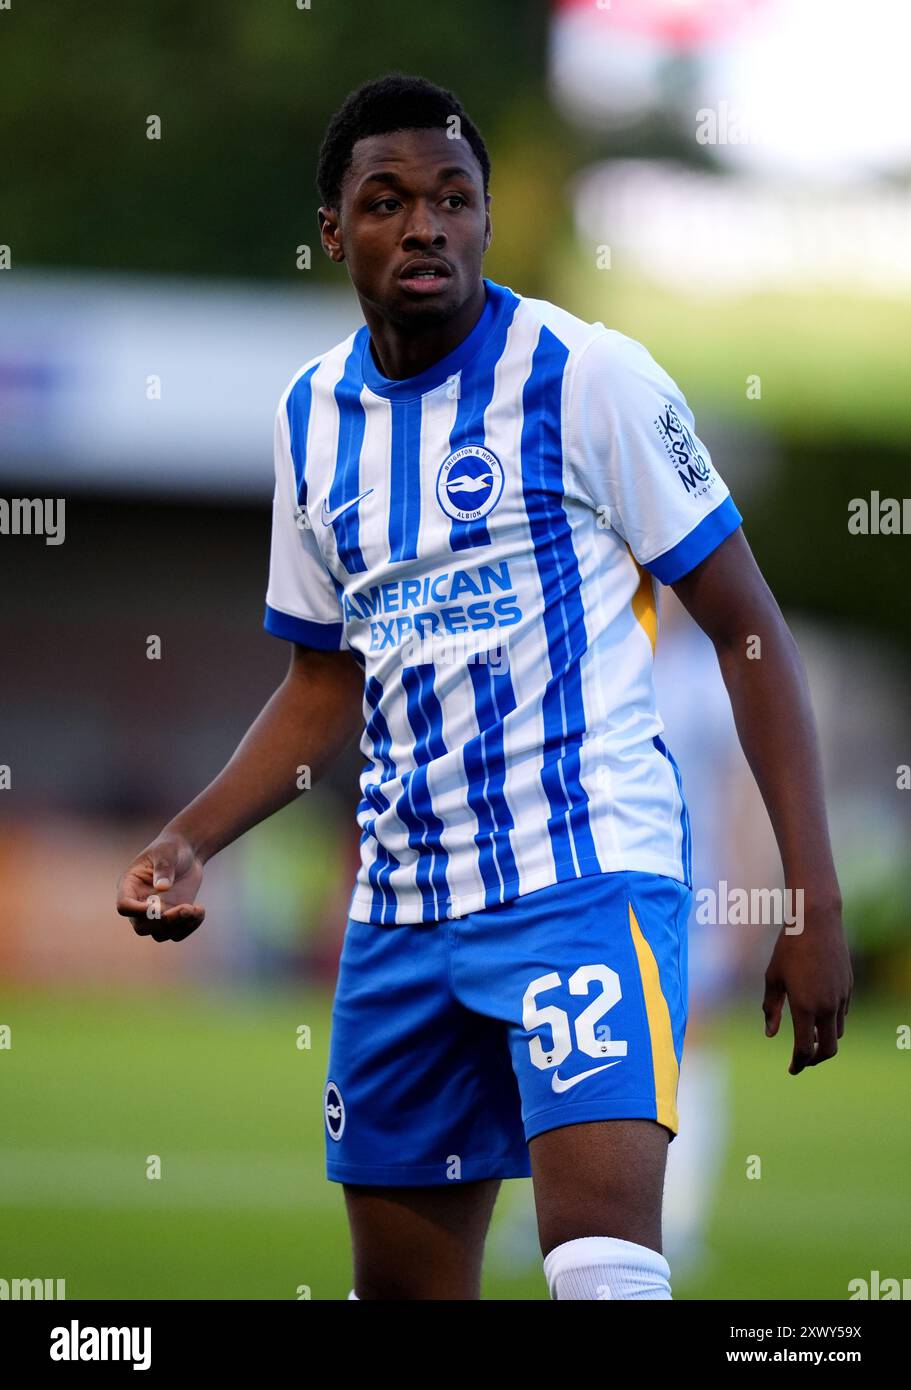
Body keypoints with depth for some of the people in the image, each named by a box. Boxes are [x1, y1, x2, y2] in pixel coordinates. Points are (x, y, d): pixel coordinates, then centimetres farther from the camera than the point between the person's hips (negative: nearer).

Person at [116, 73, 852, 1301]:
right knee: (401, 1286, 11)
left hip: (589, 870, -6)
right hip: (403, 903, 6)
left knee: (603, 1260, -26)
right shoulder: (313, 416, 11)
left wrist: (814, 898, -11)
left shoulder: (586, 375, -7)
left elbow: (748, 629, -5)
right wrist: (190, 841, 6)